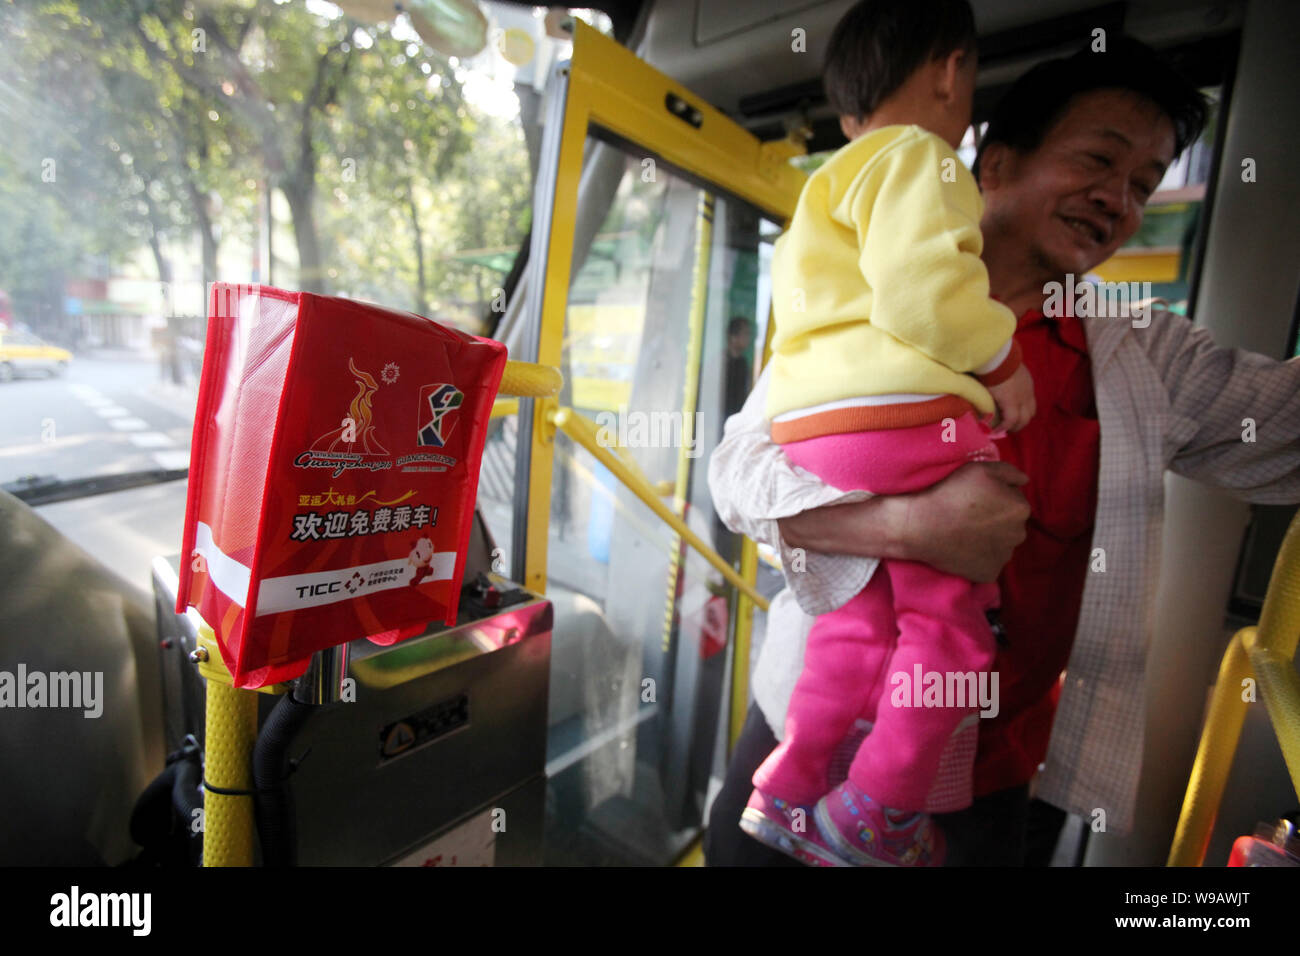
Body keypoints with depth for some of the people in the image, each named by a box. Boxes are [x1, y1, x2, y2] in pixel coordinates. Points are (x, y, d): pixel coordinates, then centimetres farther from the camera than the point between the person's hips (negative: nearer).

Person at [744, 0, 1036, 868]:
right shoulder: (919, 157, 2)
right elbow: (922, 289, -15)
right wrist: (1003, 363, -2)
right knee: (949, 625, 2)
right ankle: (880, 815, 9)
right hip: (911, 420, -9)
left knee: (858, 627, 13)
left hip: (812, 430, 9)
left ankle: (787, 795, 20)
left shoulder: (826, 191, 32)